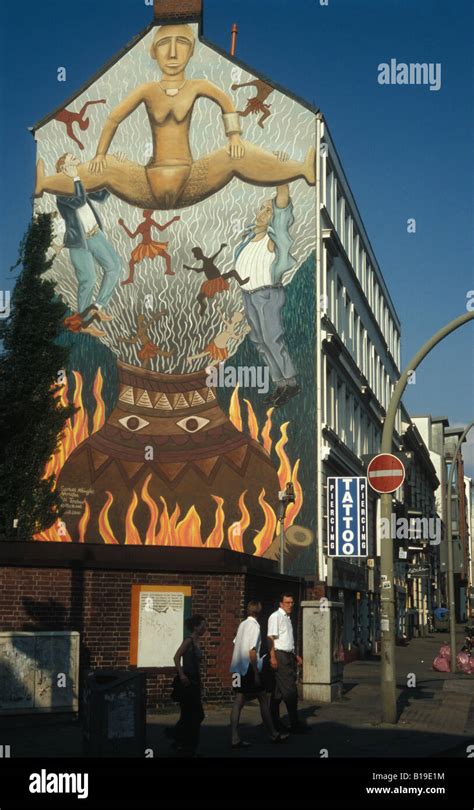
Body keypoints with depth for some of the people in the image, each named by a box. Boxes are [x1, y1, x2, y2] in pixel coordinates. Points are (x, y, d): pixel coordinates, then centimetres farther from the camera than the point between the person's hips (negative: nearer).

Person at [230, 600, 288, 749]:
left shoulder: (242, 624, 11)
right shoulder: (255, 626, -12)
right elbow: (252, 651, -17)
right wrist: (256, 673, -16)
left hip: (238, 669, 7)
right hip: (249, 669, -7)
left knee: (238, 702, 3)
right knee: (263, 700, 5)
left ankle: (235, 739, -1)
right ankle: (273, 735, 13)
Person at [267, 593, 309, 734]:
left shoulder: (287, 618, 18)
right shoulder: (276, 617, -9)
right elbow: (271, 638, -16)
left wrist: (295, 656, 22)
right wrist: (273, 657, -23)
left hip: (289, 655, 9)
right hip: (280, 655, -9)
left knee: (279, 691, 12)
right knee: (290, 691, -10)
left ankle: (275, 722, 16)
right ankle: (294, 724, -7)